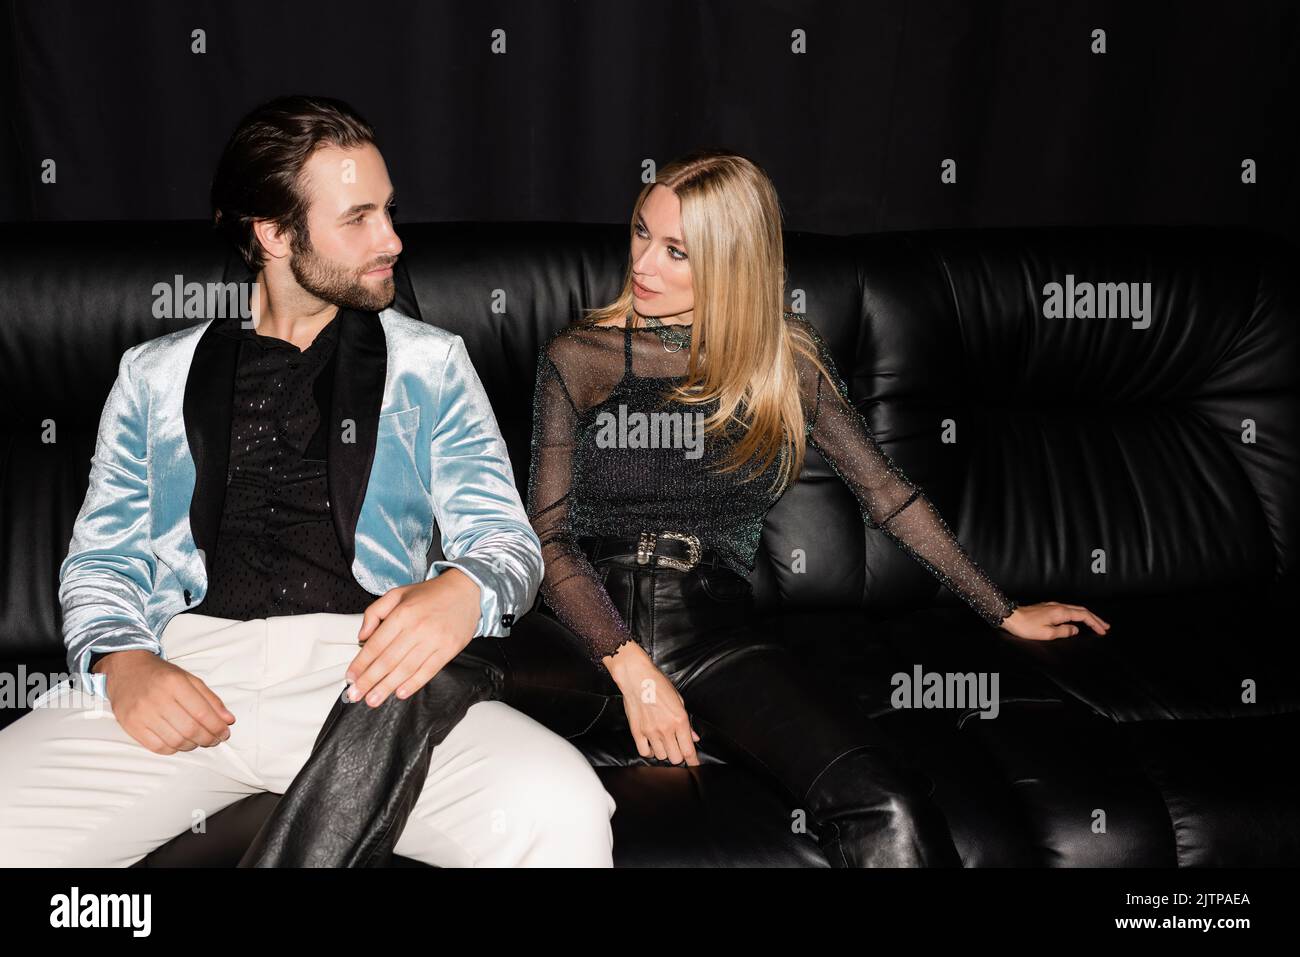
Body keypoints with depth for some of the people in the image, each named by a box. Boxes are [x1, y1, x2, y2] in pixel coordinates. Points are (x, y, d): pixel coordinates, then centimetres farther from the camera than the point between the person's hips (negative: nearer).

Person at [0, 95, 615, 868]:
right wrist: (122, 662, -7)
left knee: (560, 811, -31)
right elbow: (102, 556, 17)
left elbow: (505, 535, 9)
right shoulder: (156, 374, 20)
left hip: (367, 671, 1)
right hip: (187, 676, 0)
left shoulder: (428, 362, 17)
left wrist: (463, 591, -17)